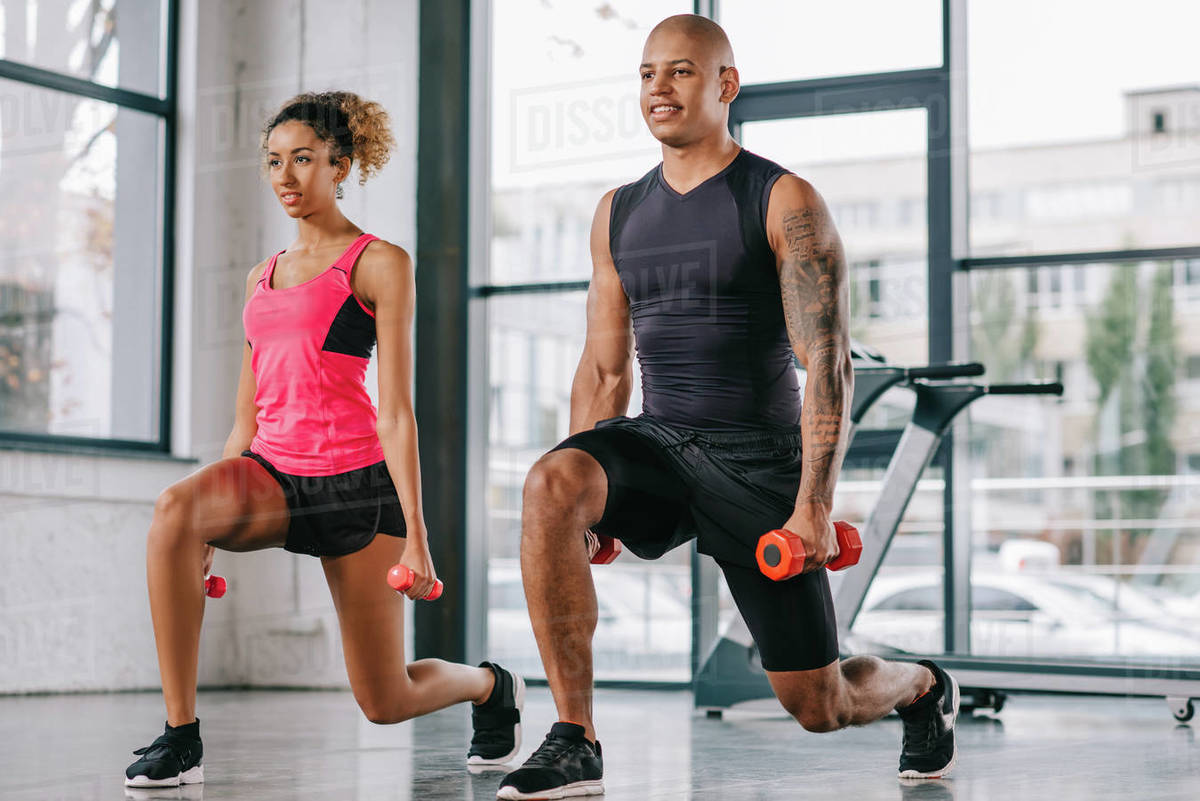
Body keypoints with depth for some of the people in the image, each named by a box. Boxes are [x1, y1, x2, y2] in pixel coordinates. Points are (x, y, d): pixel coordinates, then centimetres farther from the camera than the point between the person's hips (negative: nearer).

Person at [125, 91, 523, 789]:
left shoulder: (380, 263, -1)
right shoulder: (264, 277, 17)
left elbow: (396, 411, -7)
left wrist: (414, 535, -12)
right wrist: (209, 534, 16)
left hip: (355, 478, -5)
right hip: (271, 472, 5)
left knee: (385, 702, 3)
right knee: (175, 508, -32)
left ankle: (491, 686, 38)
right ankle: (181, 737, -25)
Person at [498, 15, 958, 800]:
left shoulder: (784, 202, -6)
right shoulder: (618, 212, 10)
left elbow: (829, 365, -11)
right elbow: (603, 368, 14)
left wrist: (814, 505, -20)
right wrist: (588, 502, 8)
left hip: (758, 459, -4)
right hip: (656, 441, 4)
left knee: (820, 706, 3)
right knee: (549, 485, -31)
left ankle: (922, 687, 41)